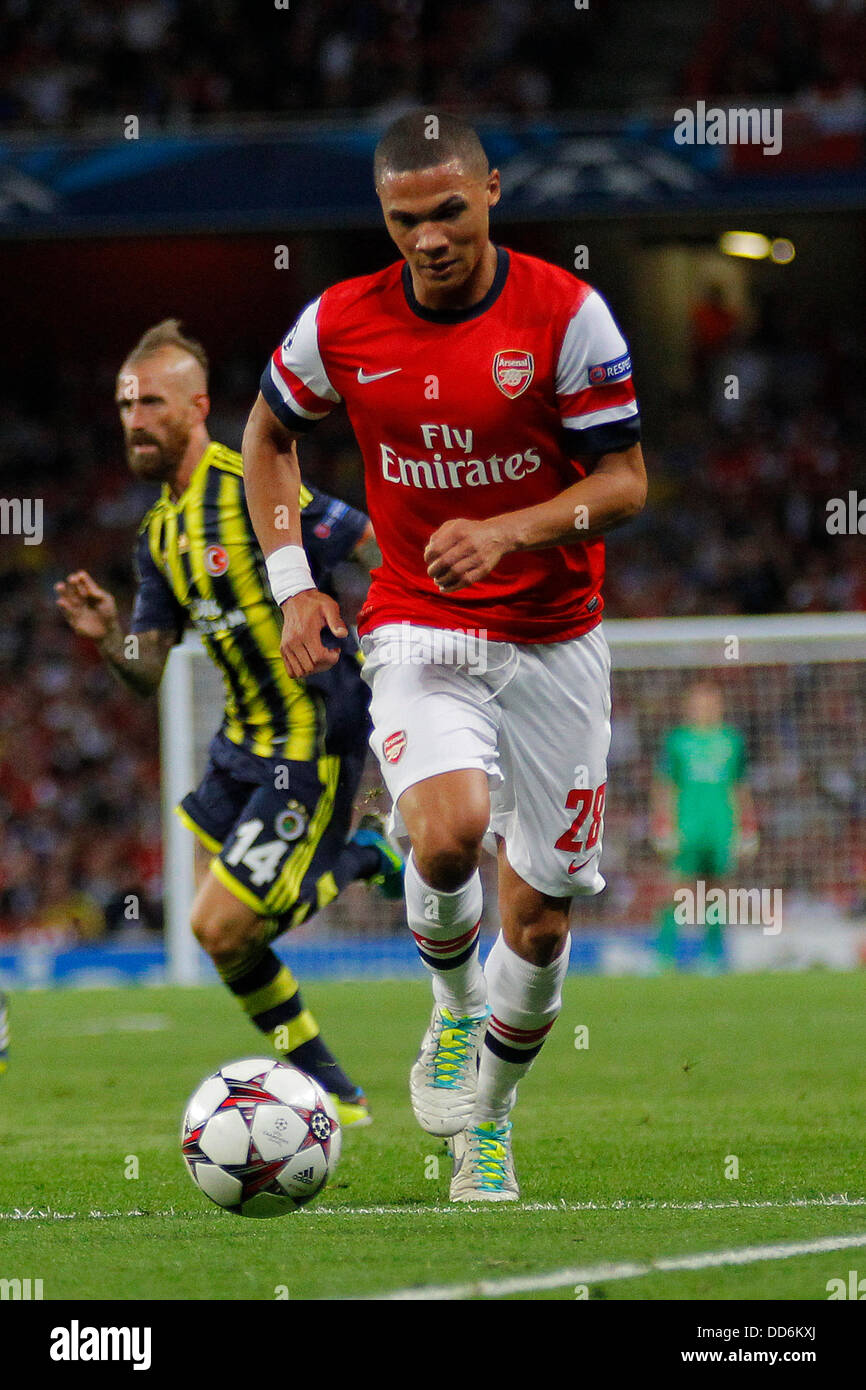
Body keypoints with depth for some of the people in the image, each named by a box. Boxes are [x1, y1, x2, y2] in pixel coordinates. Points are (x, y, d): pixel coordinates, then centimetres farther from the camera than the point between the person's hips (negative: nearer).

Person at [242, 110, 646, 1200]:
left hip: (554, 639, 0)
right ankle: (452, 1003, 3)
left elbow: (625, 482, -7)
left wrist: (507, 533, -24)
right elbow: (267, 435, 15)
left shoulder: (565, 313, -10)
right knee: (448, 832, -29)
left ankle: (485, 1119, 27)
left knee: (539, 920, 2)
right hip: (418, 632, 0)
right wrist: (292, 581, 5)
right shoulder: (339, 324, -4)